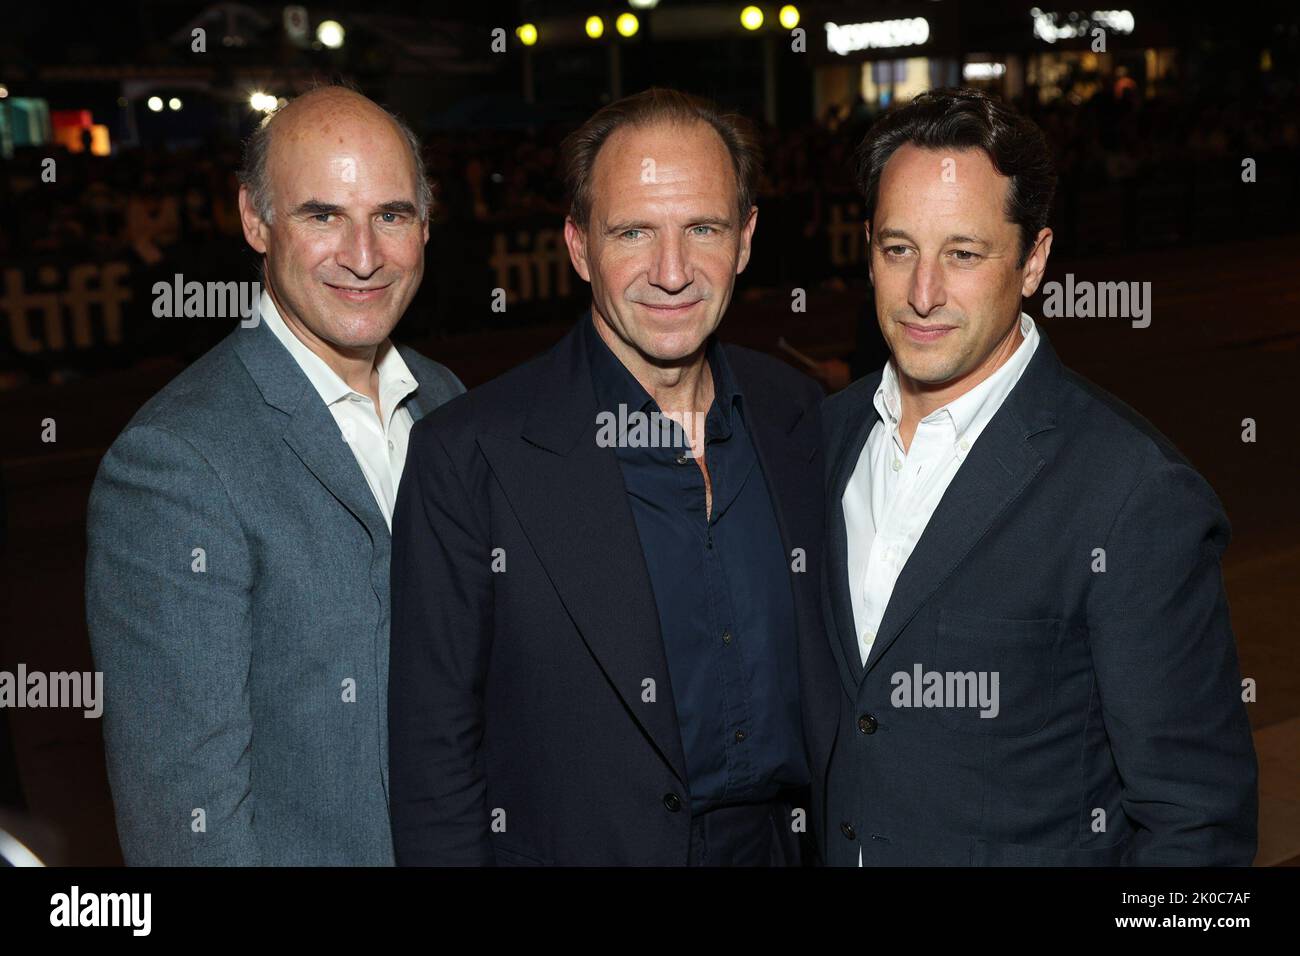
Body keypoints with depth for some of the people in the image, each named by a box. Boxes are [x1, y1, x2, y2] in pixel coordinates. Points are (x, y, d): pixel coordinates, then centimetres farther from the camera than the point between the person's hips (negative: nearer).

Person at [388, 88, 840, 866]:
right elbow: (435, 753, -13)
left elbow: (827, 678, 6)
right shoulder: (468, 454, -18)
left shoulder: (800, 420, -3)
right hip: (578, 845, -4)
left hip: (784, 840, 4)